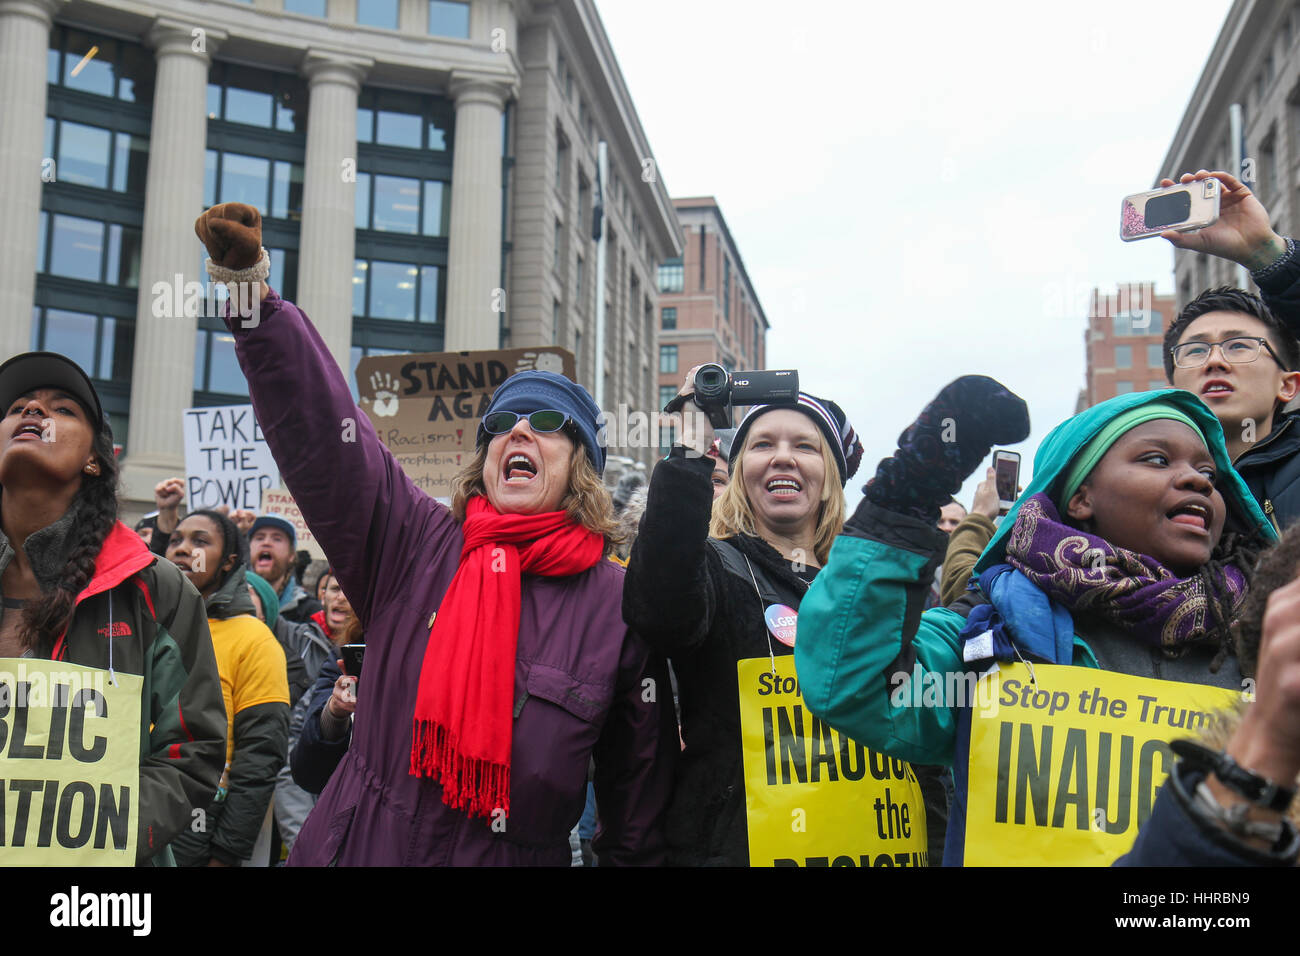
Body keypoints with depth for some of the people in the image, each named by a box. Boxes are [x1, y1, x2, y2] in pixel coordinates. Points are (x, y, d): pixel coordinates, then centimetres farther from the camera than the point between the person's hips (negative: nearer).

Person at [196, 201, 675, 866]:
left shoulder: (619, 606, -5)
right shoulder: (414, 543, -2)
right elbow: (318, 427, -13)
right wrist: (251, 296, -23)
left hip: (515, 855, -1)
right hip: (361, 846, 1)